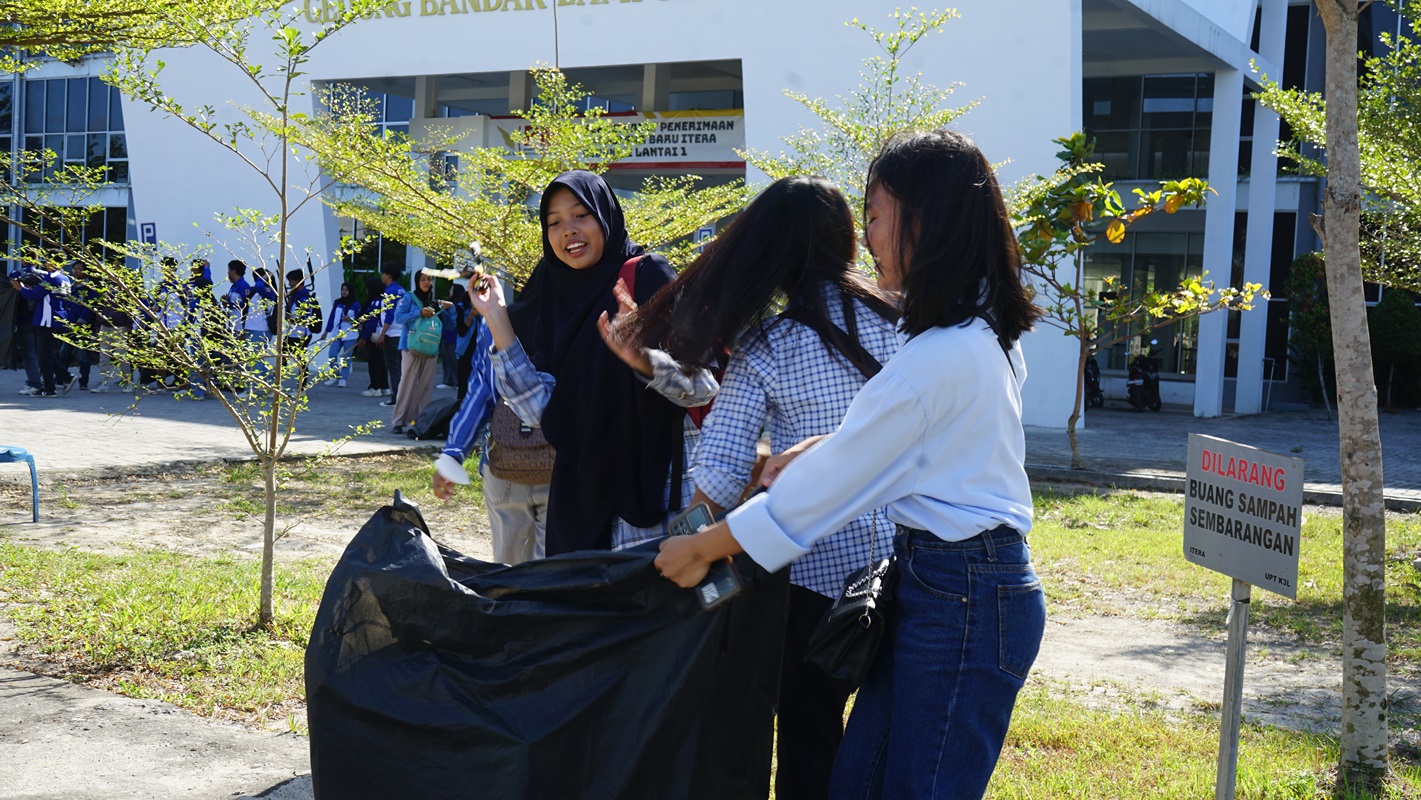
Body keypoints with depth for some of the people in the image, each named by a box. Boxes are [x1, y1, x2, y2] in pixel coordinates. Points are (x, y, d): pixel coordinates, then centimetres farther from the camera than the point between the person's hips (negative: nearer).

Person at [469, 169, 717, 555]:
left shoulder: (648, 277, -5)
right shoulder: (557, 300, 10)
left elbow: (703, 386, -11)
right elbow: (543, 411, 0)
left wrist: (643, 359, -30)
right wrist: (497, 320, -1)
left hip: (657, 486, -5)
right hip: (582, 497, 5)